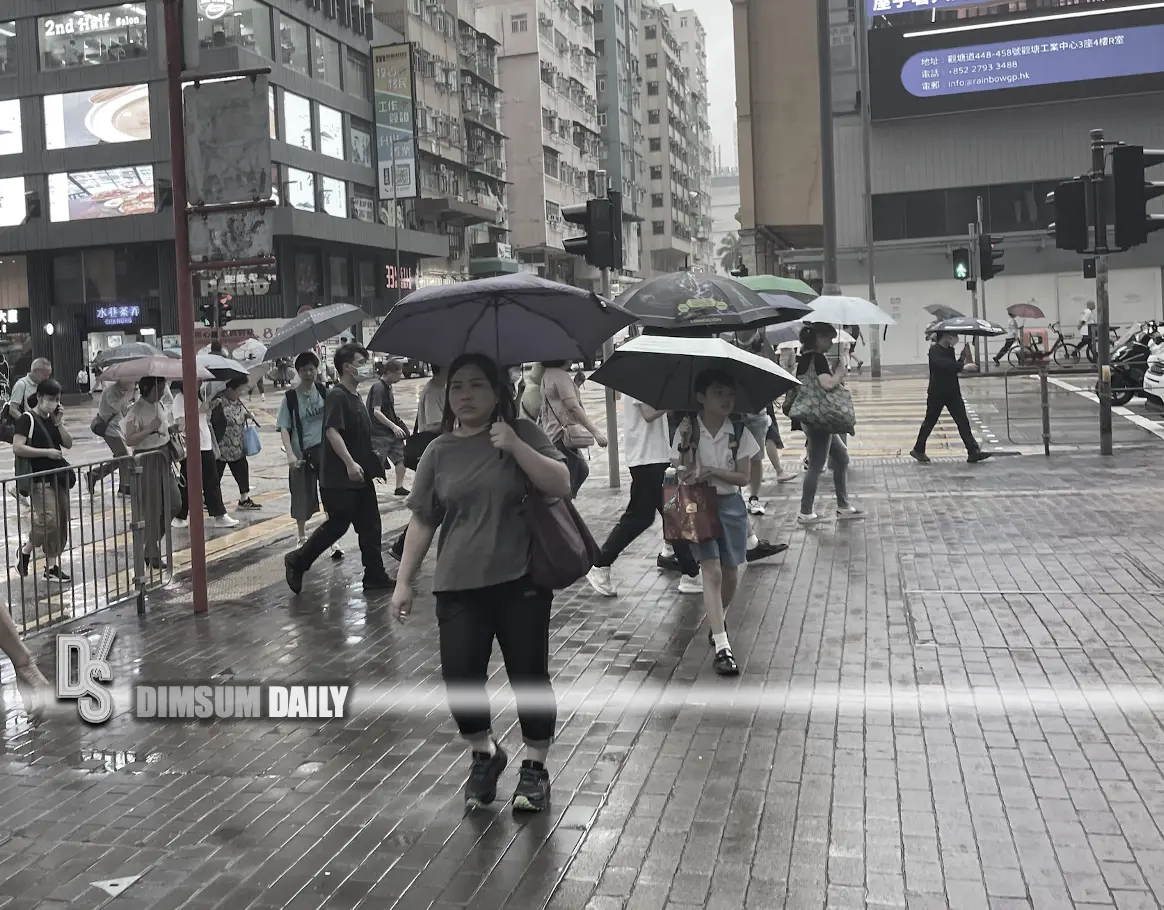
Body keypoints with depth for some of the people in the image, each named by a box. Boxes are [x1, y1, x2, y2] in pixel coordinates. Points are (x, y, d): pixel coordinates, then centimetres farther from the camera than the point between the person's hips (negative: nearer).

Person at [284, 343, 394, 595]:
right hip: (339, 478, -9)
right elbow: (332, 431, -24)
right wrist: (350, 463, -29)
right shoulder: (337, 395, -14)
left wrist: (371, 461, 22)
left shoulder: (355, 396, 14)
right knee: (337, 524, -2)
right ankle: (297, 561, 15)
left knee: (369, 526, 8)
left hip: (361, 477, 9)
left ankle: (375, 576, 14)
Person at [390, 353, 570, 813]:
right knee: (459, 676, -2)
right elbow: (422, 521, 8)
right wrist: (404, 581, 6)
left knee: (529, 675, 2)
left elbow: (561, 485, -10)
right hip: (459, 586, 2)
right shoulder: (439, 452, 5)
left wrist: (516, 446, -21)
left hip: (521, 581, -2)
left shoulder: (522, 433, 0)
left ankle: (535, 767, 21)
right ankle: (485, 754, 25)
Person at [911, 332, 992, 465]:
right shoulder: (934, 350, -15)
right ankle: (918, 450, 22)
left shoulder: (950, 350, 9)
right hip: (937, 393, -6)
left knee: (963, 422, -1)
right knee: (929, 422, 6)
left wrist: (962, 360, 1)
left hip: (953, 392, 6)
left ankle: (973, 452, -3)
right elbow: (943, 364, -34)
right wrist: (962, 366, -43)